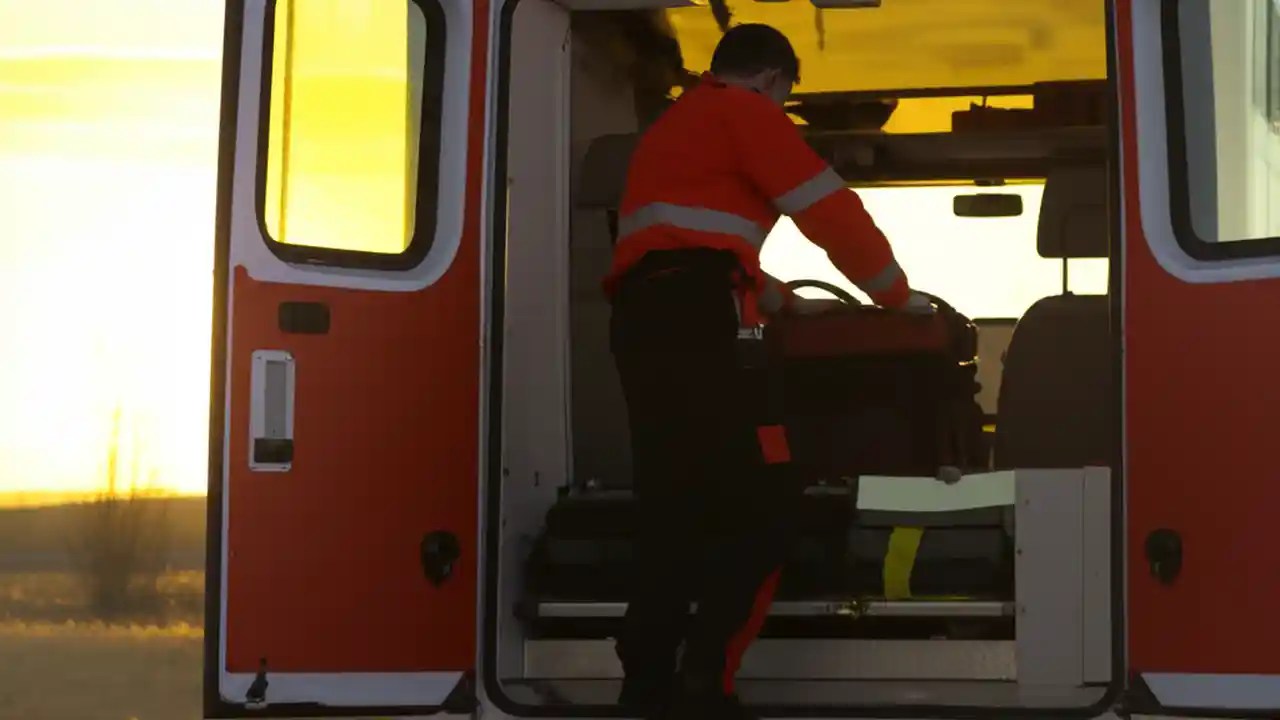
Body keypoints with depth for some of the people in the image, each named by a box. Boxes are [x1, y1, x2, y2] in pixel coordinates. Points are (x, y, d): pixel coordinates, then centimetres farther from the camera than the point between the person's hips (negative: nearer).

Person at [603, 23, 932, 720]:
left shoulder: (670, 129, 32)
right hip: (698, 322, -9)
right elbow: (832, 210, 3)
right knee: (763, 504, -11)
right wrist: (897, 295, 14)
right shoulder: (744, 112, 5)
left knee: (676, 506, 8)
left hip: (642, 321, 9)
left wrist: (777, 298, 48)